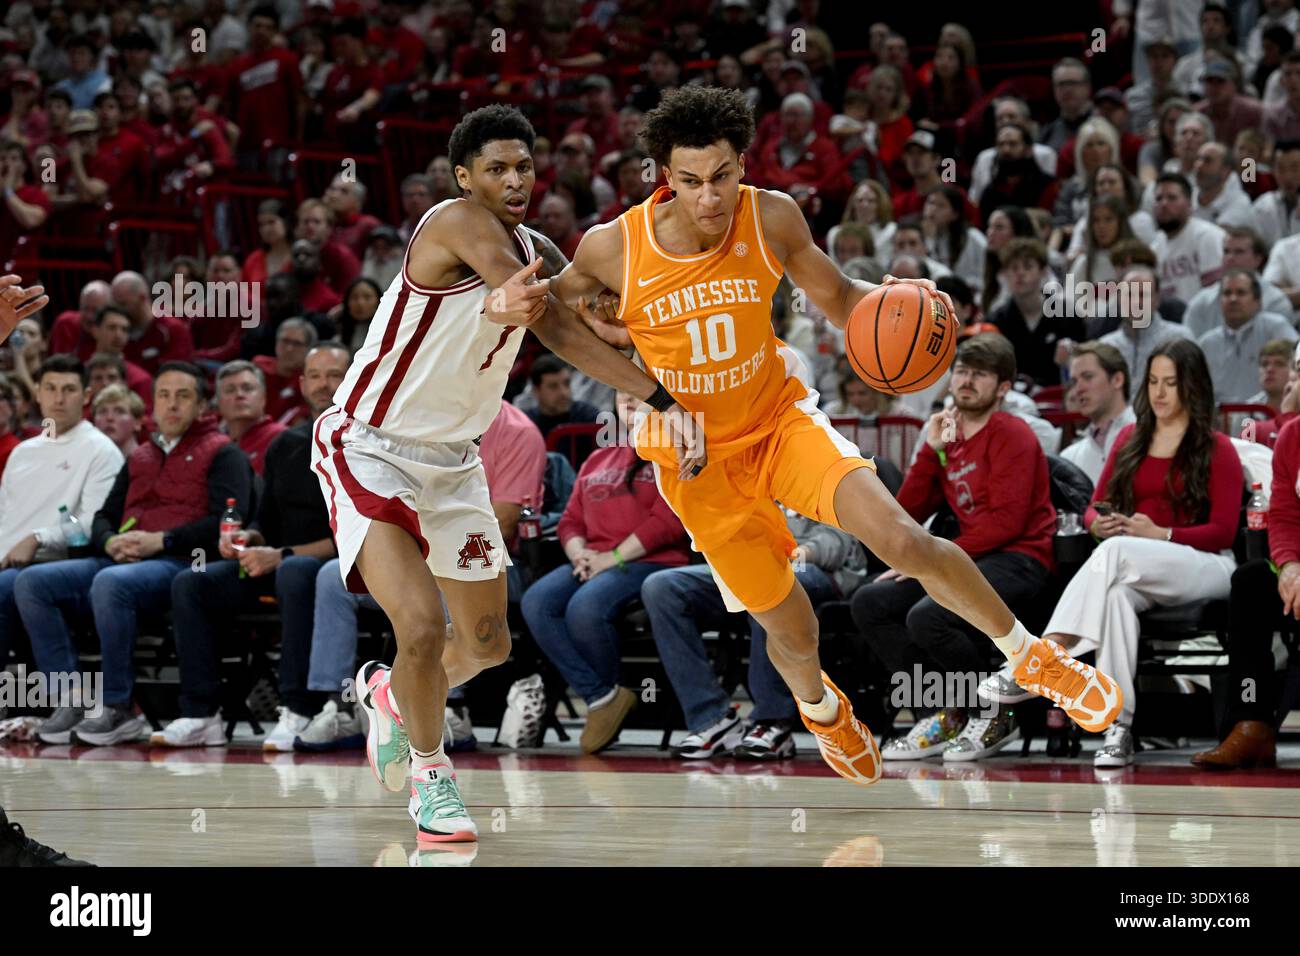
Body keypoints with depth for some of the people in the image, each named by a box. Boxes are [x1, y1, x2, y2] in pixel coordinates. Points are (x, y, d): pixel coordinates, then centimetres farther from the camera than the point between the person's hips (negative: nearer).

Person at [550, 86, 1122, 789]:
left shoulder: (772, 219, -14)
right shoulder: (614, 249, -19)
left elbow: (837, 299, 2)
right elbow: (559, 299, 3)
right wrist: (599, 330, -20)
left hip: (780, 420, 0)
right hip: (697, 461, 0)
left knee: (902, 541, -22)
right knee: (793, 632, 7)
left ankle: (1032, 657, -1)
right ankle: (821, 710, 45)